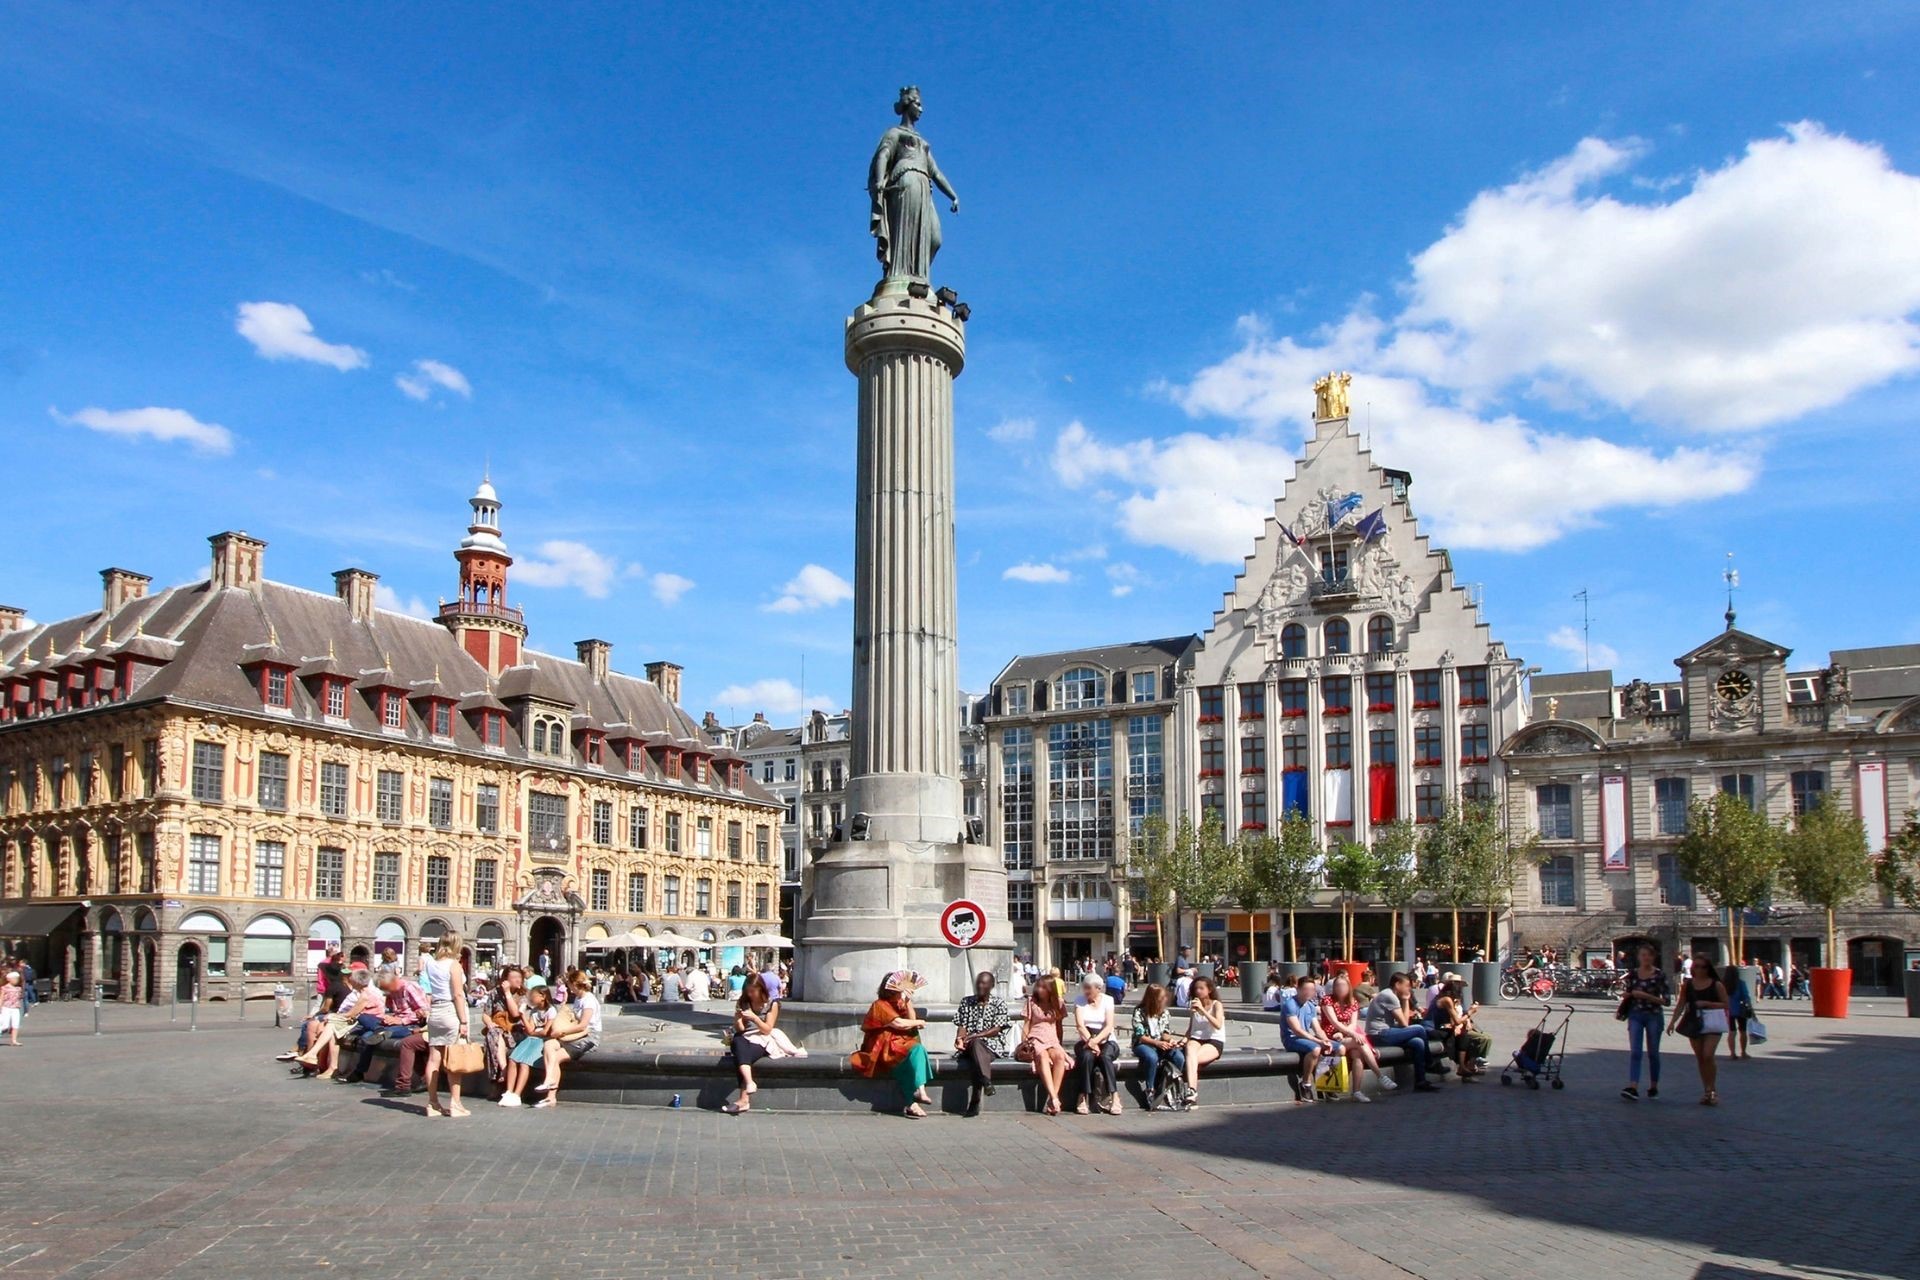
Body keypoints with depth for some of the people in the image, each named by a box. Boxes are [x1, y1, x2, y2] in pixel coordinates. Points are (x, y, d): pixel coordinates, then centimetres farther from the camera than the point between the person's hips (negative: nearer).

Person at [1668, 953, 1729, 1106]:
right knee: (1700, 1058, 7)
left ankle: (1712, 1090, 1)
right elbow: (1681, 1004, 8)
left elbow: (1725, 1004, -2)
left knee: (1708, 1055, -14)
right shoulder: (1687, 985, 6)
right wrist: (1672, 1021, -1)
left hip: (1712, 1022, -4)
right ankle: (1707, 1091, 17)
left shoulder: (1716, 985, -3)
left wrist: (1707, 1003, -15)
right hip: (1694, 1022, 4)